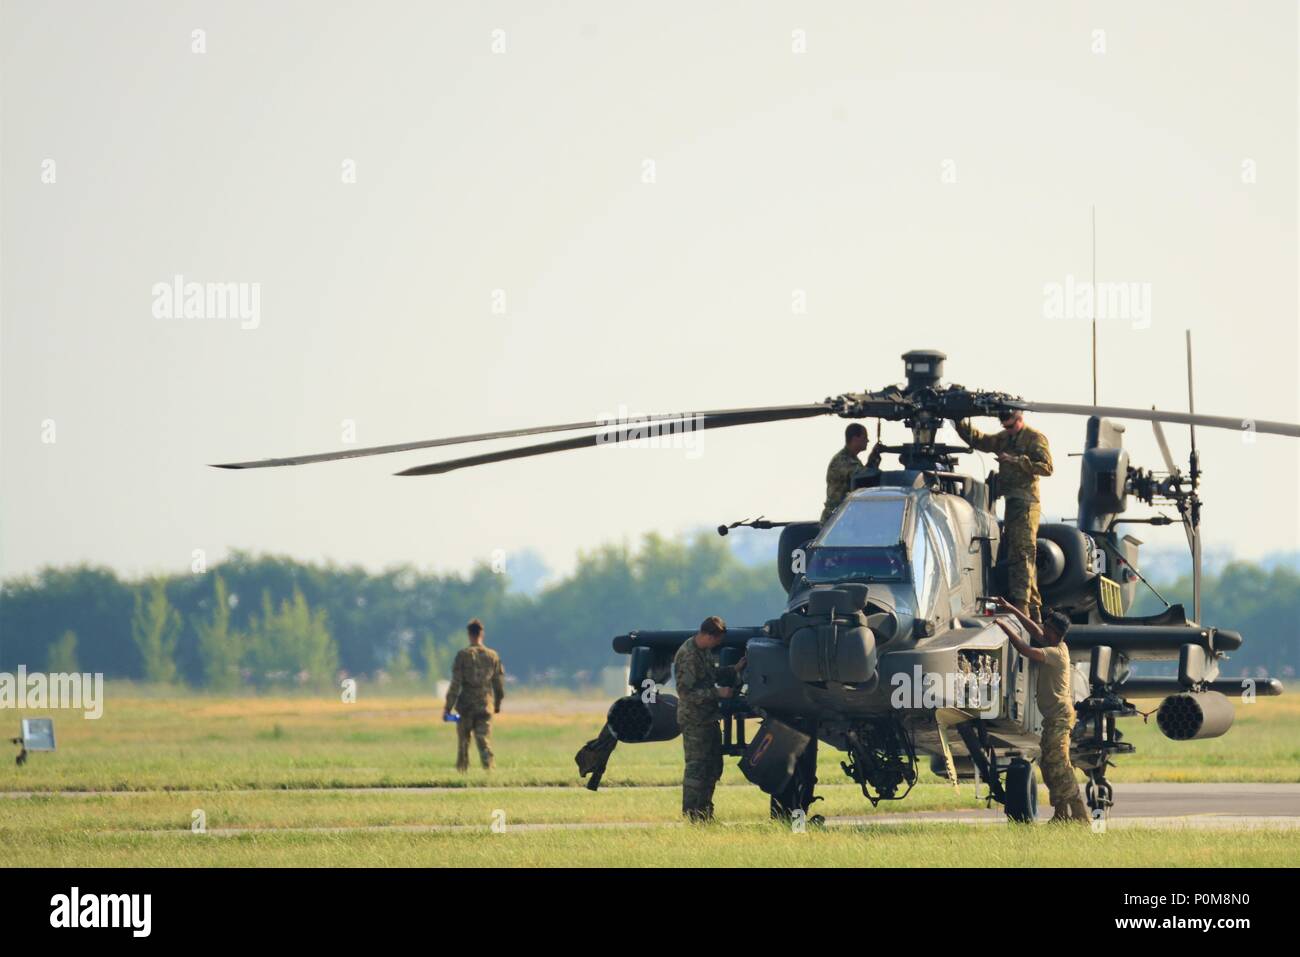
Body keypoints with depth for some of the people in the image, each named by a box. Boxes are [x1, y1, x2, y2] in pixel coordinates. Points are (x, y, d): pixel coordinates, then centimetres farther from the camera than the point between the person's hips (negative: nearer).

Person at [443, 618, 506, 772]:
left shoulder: (463, 655, -6)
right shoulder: (493, 656, 4)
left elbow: (455, 684, -10)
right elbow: (499, 683, 9)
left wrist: (447, 707, -7)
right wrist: (498, 704, 24)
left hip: (465, 707, -2)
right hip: (485, 707, 2)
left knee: (463, 743, 14)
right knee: (484, 742, -2)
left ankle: (462, 772, 22)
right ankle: (490, 769, -23)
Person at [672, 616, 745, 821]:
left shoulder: (705, 650, 9)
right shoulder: (687, 656, -21)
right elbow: (686, 692, -23)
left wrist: (734, 670, 8)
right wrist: (717, 693, -23)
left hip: (709, 718, 10)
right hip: (694, 720, -10)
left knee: (713, 766, 15)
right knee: (696, 767, -7)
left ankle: (705, 814, 24)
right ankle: (692, 815, -2)